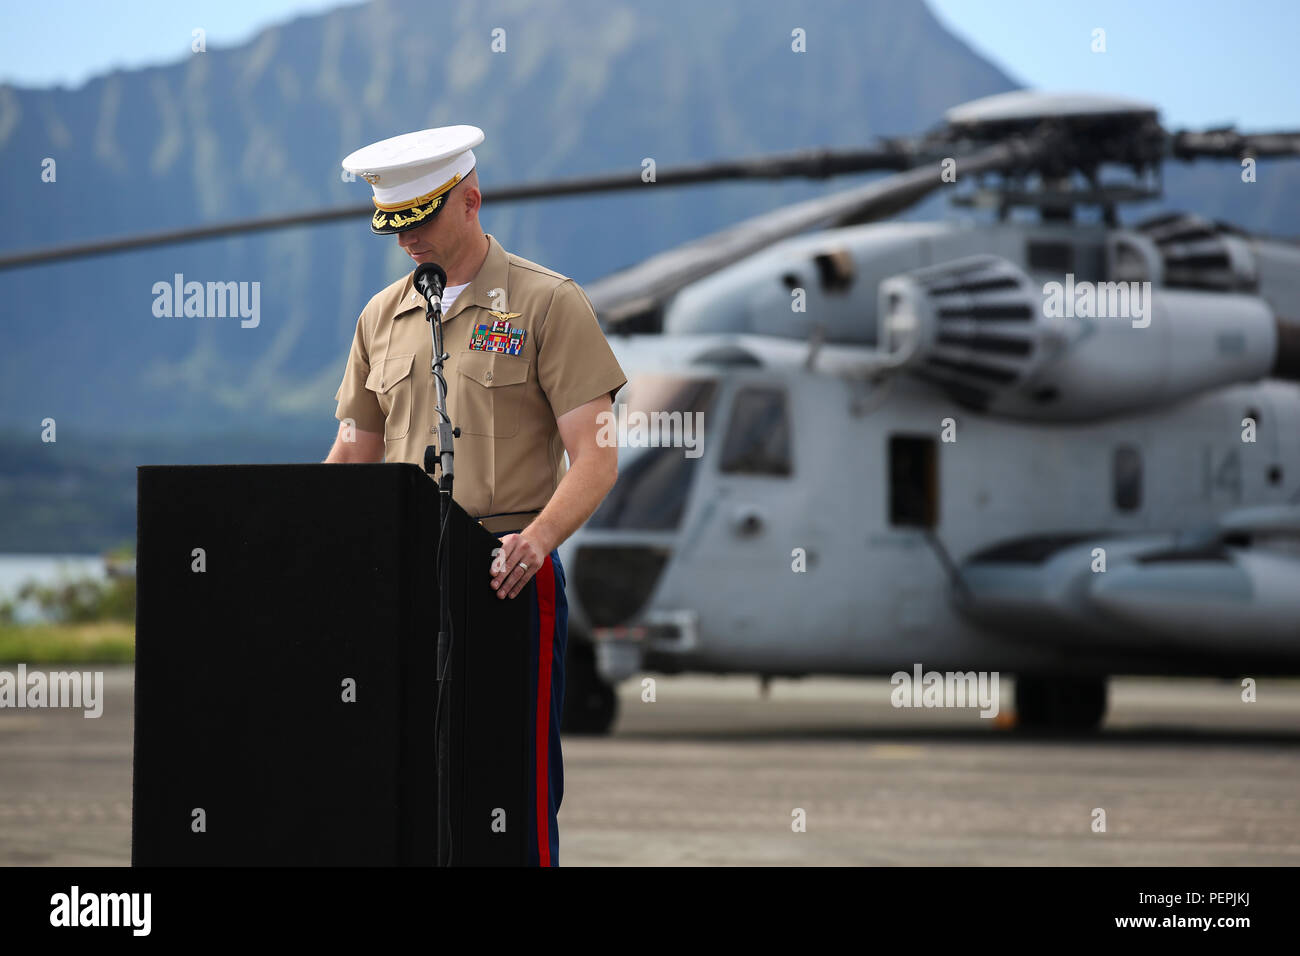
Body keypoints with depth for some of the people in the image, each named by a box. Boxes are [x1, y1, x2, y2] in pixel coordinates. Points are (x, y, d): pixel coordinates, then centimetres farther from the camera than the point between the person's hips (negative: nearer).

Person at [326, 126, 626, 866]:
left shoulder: (548, 305, -2)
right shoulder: (383, 318, 14)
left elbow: (595, 457, -9)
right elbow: (354, 454, 20)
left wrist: (535, 539, -26)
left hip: (506, 576, -5)